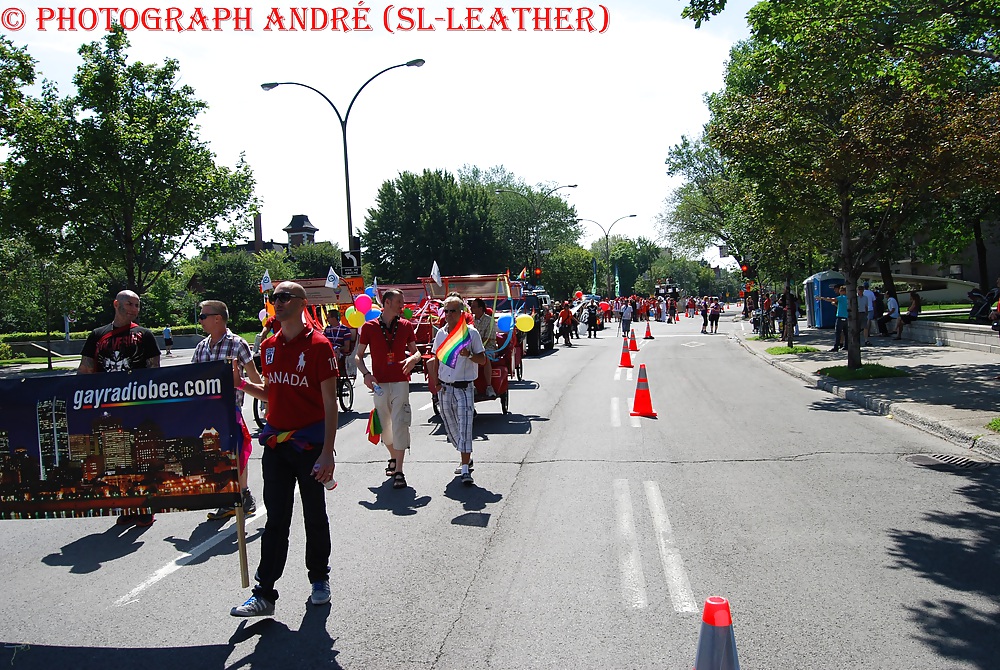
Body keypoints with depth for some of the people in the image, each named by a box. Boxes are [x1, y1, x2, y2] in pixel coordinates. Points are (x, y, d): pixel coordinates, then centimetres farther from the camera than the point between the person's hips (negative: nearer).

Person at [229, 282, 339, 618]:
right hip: (275, 442, 5)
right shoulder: (269, 346, 8)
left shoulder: (318, 345, -10)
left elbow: (330, 403, -12)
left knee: (314, 516, 10)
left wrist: (328, 452, -18)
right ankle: (264, 594, 10)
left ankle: (319, 579, 28)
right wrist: (241, 384, -1)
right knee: (276, 519, 6)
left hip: (309, 442, -5)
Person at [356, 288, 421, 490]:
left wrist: (412, 359, -12)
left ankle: (399, 471, -8)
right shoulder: (369, 327, 2)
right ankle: (393, 458, 36)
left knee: (400, 424, -10)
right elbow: (359, 355, 7)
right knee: (384, 425, 10)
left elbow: (415, 351, 12)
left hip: (400, 382, -1)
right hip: (379, 383, 1)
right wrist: (366, 373, -9)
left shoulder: (406, 326, 6)